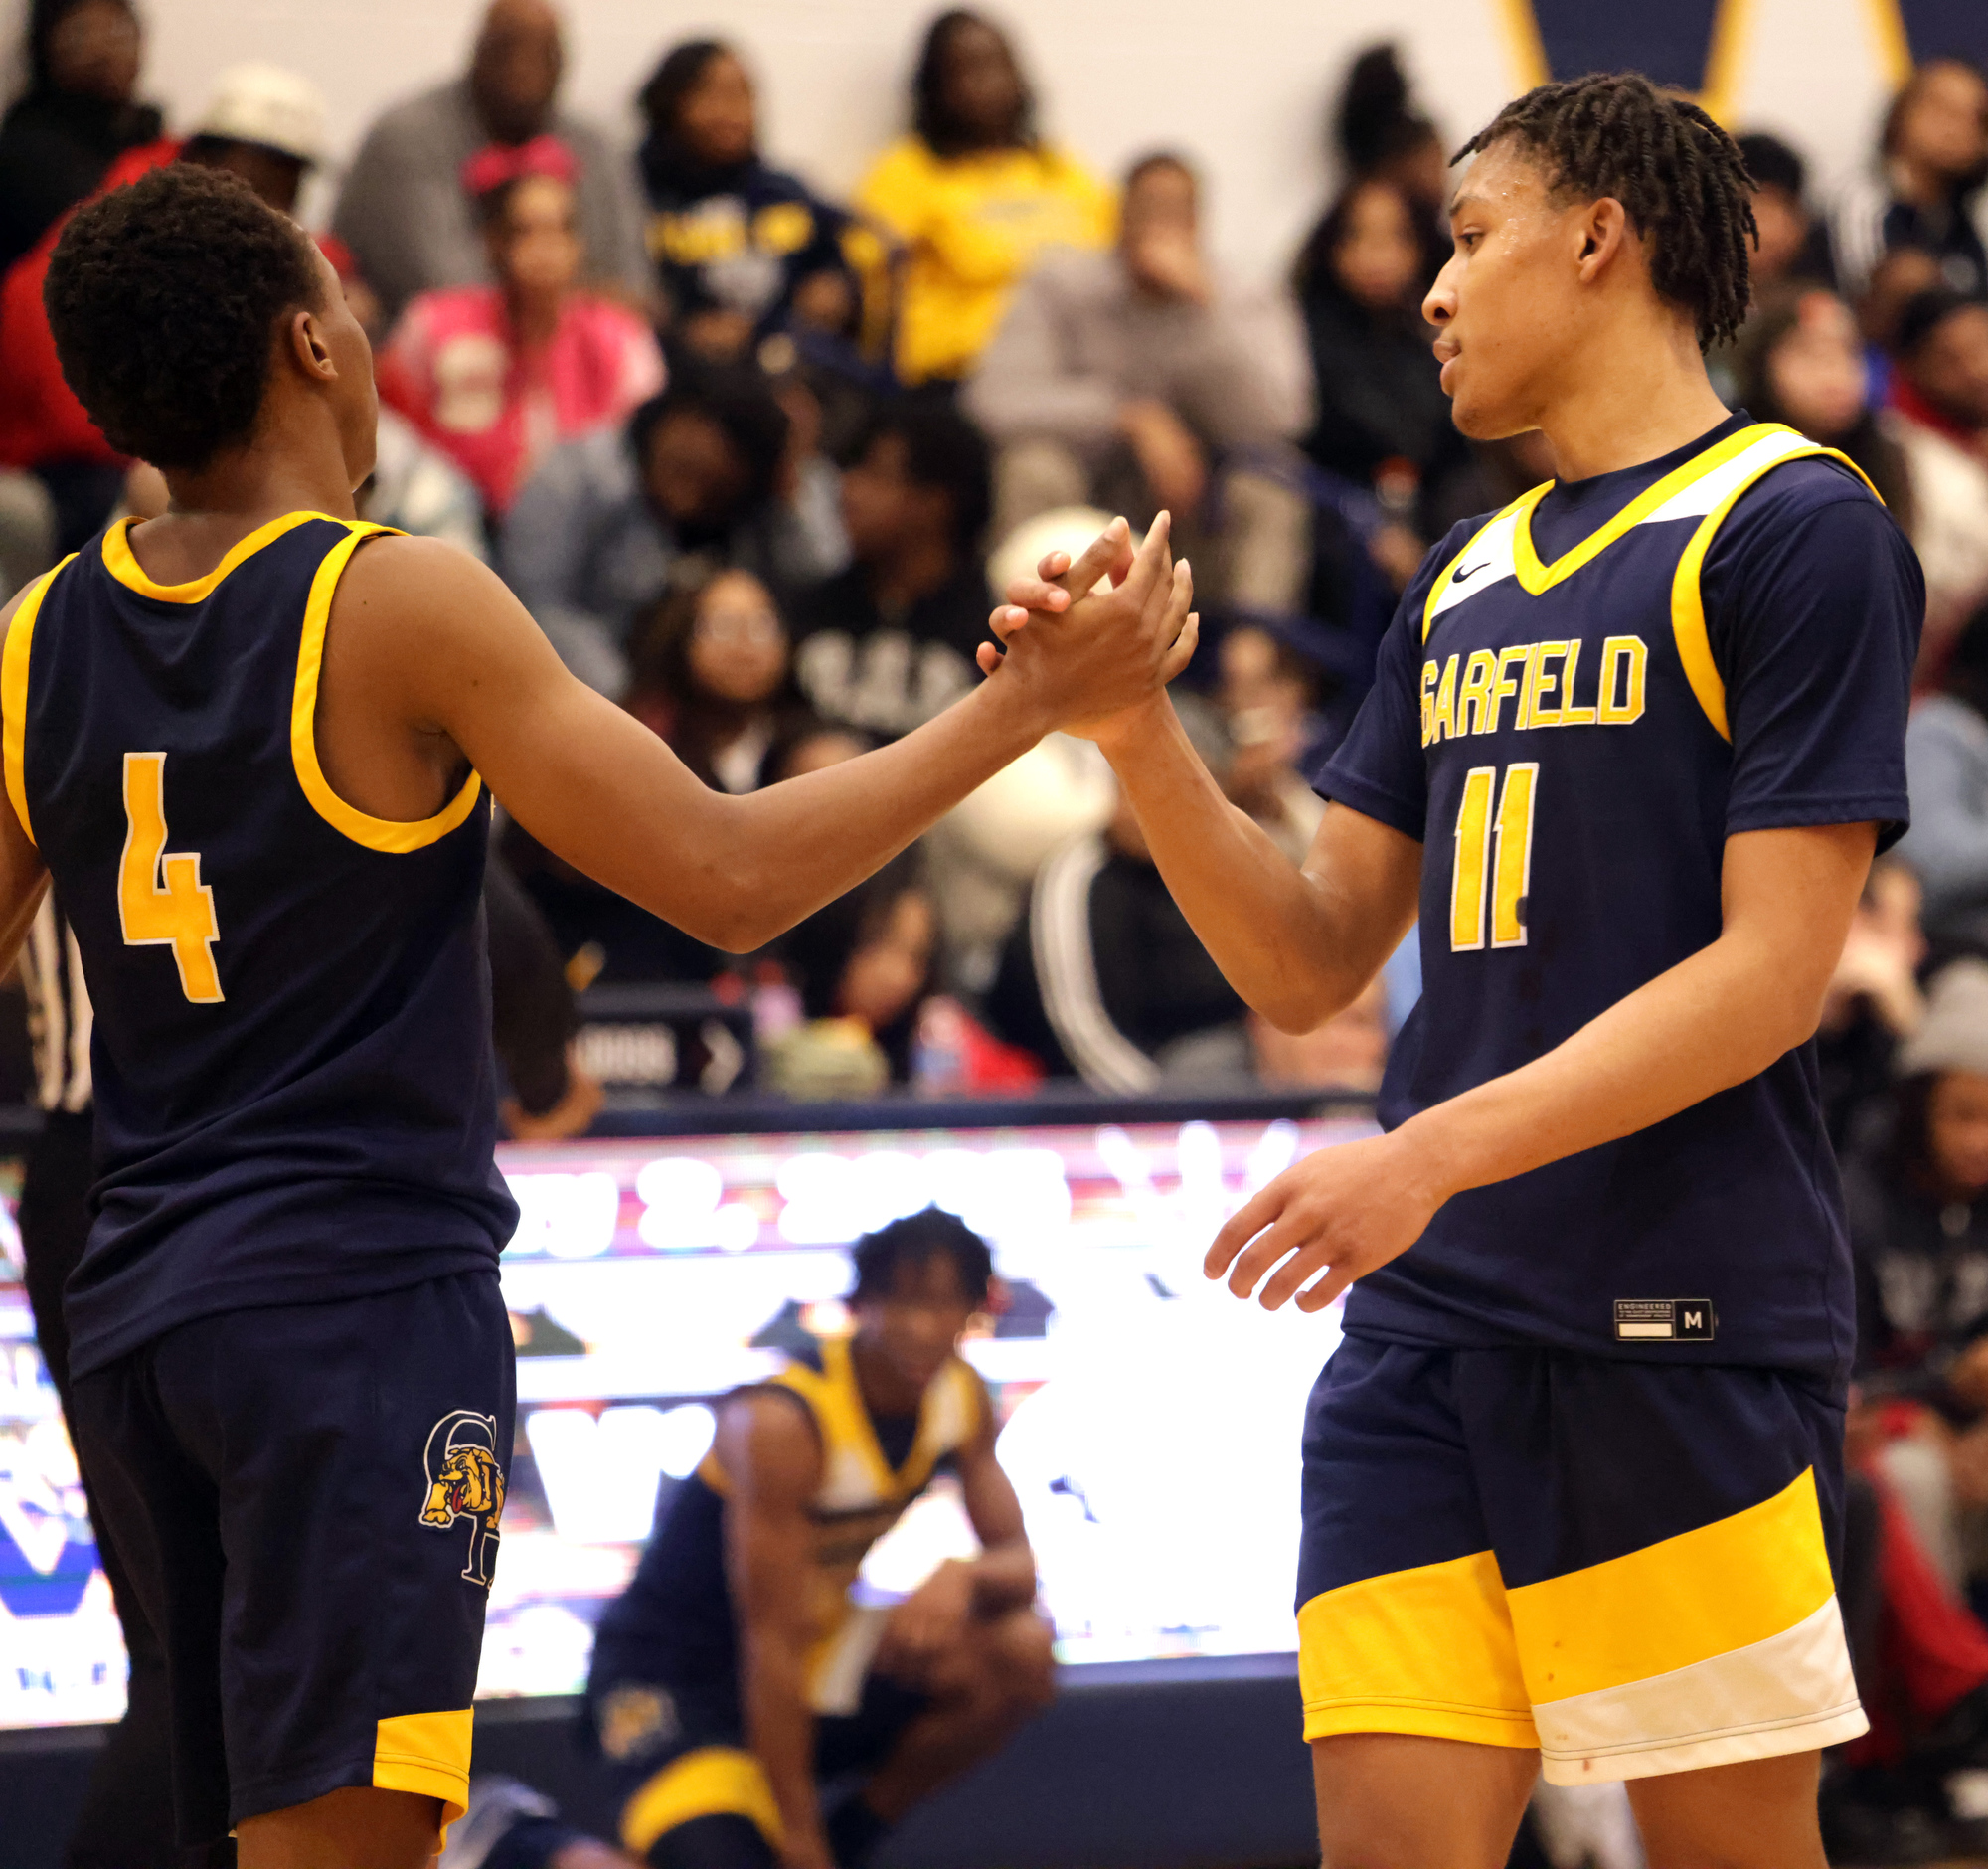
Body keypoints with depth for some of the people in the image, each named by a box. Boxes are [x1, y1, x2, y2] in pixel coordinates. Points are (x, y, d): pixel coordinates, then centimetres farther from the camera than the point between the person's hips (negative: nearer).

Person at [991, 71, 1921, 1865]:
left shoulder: (1798, 527, -4)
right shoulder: (1465, 580, 19)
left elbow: (1770, 974, -12)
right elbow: (1311, 965, 18)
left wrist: (1432, 1157, -20)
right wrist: (1133, 729, 3)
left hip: (1683, 1335, -6)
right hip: (1426, 1322, 6)